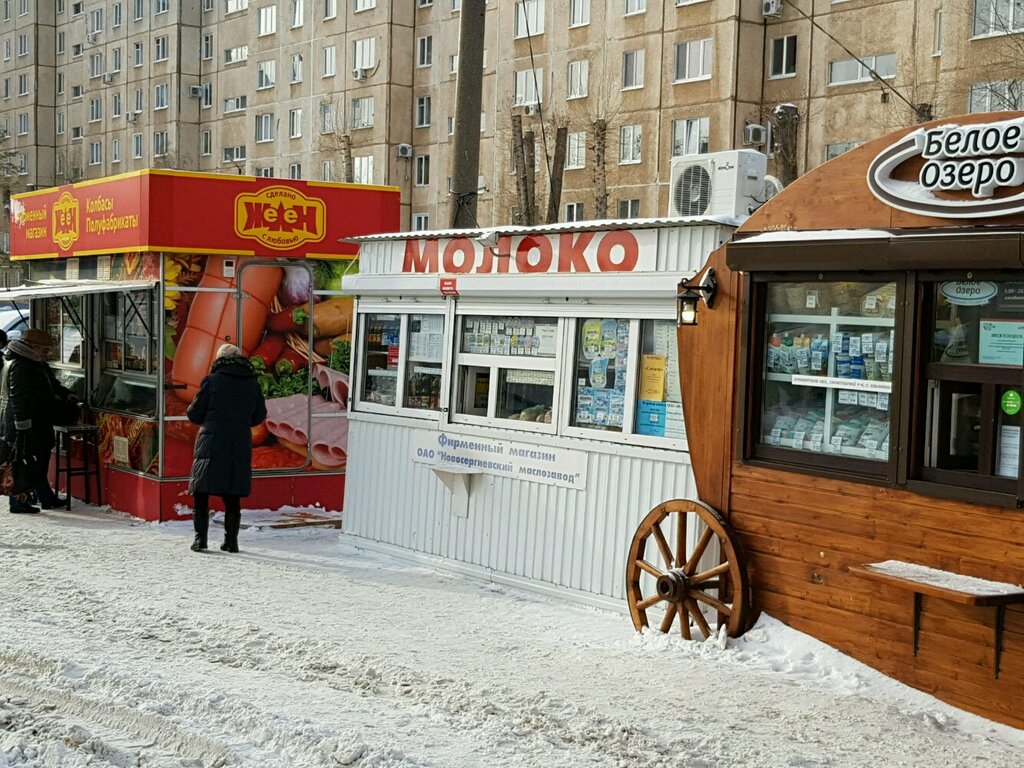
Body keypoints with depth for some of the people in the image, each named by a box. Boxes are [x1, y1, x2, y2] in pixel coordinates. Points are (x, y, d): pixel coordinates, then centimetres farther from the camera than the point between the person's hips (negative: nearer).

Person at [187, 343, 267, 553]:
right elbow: (259, 416, 14)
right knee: (232, 496, 10)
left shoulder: (212, 381, -4)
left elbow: (194, 414, -1)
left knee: (202, 493, 4)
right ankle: (231, 540, 8)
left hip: (212, 443, -3)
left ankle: (200, 537, -1)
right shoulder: (252, 384, 6)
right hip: (240, 447, 3)